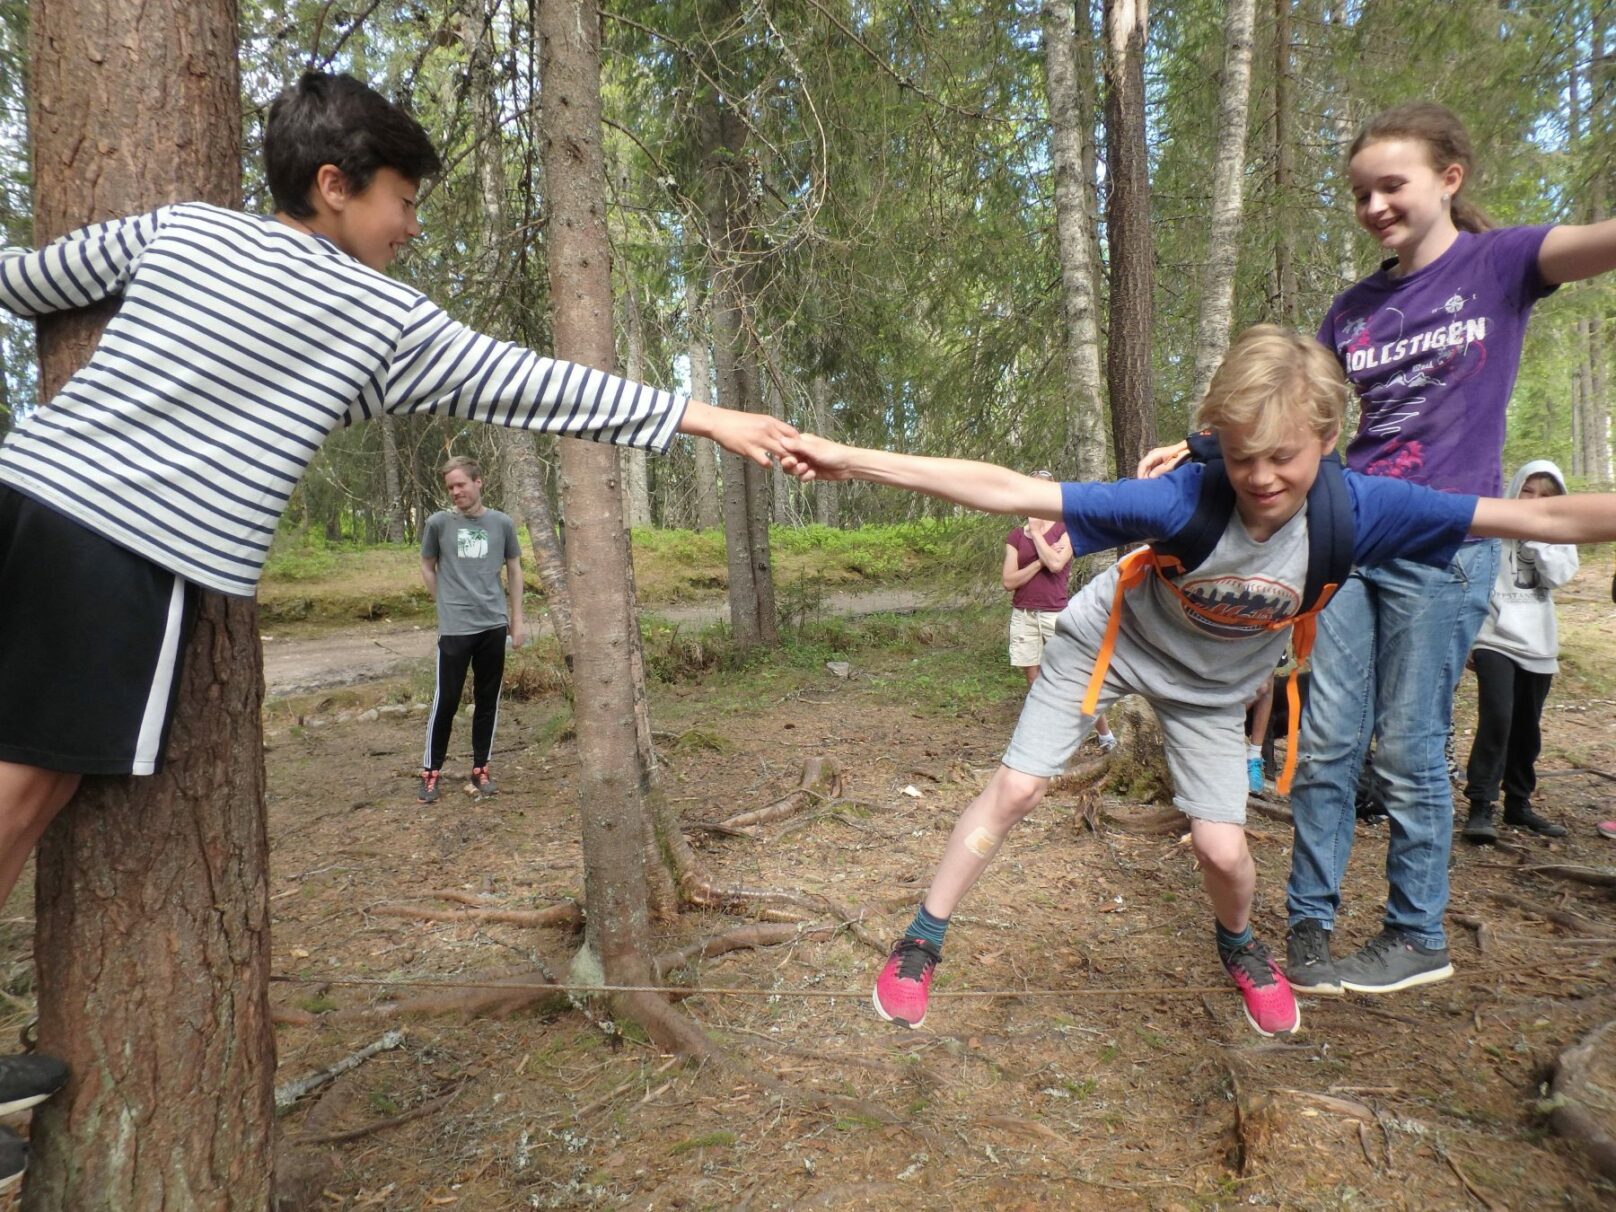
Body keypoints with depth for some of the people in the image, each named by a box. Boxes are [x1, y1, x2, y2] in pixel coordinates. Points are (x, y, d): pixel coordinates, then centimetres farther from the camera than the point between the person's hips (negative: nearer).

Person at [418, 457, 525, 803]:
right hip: (455, 629, -2)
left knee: (487, 700, 8)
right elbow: (427, 568, 12)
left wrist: (517, 619, 10)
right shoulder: (438, 523, -1)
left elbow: (514, 571, 12)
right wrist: (448, 604, 6)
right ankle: (431, 771, 15)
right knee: (446, 701, 1)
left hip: (494, 626, 2)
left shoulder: (502, 523, 3)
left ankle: (480, 769, 21)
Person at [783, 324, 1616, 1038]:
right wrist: (854, 461, -47)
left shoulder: (1359, 509, -28)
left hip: (1211, 685, 3)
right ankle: (922, 941, 17)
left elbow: (1543, 518, -22)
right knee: (1013, 792, -3)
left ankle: (1238, 944, 35)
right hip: (1107, 641, -2)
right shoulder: (1184, 498, -37)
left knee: (1222, 848, -3)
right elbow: (1007, 492, -42)